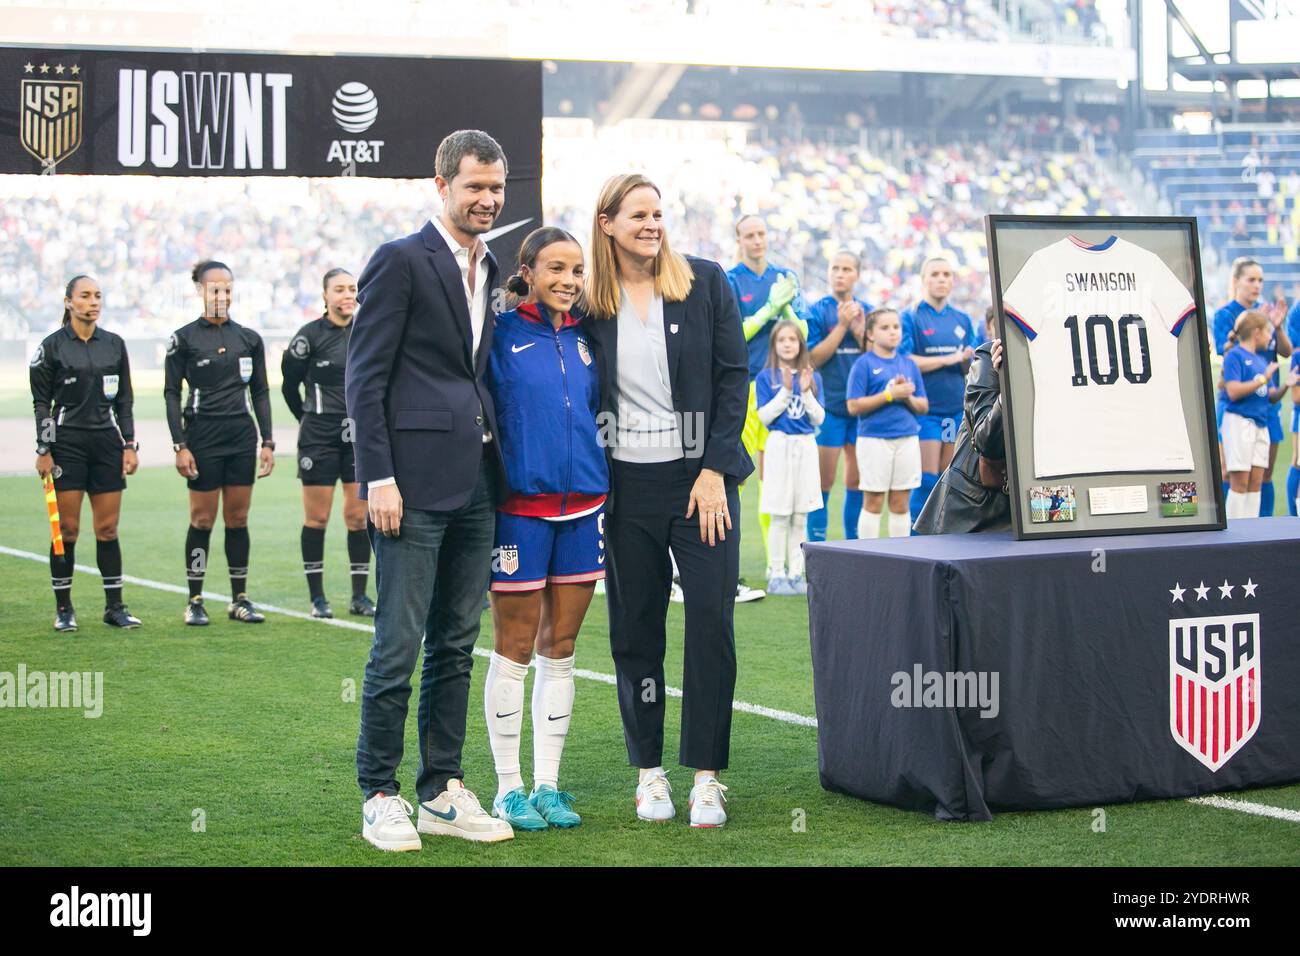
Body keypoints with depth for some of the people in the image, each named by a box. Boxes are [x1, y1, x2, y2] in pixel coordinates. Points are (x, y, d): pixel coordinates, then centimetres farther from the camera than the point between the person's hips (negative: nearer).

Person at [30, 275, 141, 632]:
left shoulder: (114, 344, 9)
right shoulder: (52, 346, -2)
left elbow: (124, 400, 12)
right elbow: (41, 402, -1)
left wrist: (129, 445, 5)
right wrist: (44, 450, -6)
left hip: (107, 442, 3)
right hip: (67, 442, -3)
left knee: (108, 528, 3)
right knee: (67, 529, -2)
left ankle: (114, 606, 9)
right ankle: (63, 609, 6)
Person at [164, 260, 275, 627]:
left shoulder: (249, 338, 8)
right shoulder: (184, 339, -2)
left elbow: (260, 393, 12)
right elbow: (171, 393, -2)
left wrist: (268, 442, 6)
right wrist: (180, 445, -9)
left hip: (242, 436, 3)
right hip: (203, 437, -3)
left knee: (238, 518, 6)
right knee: (203, 519, 0)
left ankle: (240, 599, 13)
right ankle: (195, 602, 8)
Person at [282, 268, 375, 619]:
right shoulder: (310, 336, -6)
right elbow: (289, 385, 4)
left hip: (360, 434, 4)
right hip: (319, 437, -3)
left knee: (359, 516, 3)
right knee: (317, 517, 1)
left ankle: (360, 596, 10)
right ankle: (317, 597, 8)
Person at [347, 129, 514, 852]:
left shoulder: (491, 270, 16)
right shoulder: (400, 262, -6)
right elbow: (365, 379, -9)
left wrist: (499, 465, 13)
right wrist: (378, 477, -15)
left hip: (477, 482, 7)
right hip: (415, 481, -7)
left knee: (456, 645, 11)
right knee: (399, 645, -4)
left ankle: (442, 792, 18)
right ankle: (380, 797, 6)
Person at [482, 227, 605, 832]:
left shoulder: (585, 338, 10)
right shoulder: (500, 334, -5)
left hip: (582, 507, 5)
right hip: (521, 505, -5)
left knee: (560, 651, 9)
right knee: (515, 651, 1)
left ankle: (548, 784, 16)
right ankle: (508, 788, 10)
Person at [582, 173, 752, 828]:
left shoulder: (705, 282, 1)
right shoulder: (589, 302, 4)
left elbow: (732, 375, -1)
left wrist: (715, 469, -8)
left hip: (700, 474, -1)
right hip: (626, 481, 1)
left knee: (711, 620, -6)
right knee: (635, 629, 5)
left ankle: (706, 775, 1)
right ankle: (649, 771, 16)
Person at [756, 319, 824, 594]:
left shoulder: (813, 377, 7)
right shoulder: (766, 377, -1)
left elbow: (818, 418, 3)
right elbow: (763, 417, -7)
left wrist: (806, 392, -11)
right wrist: (786, 391, -13)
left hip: (806, 446, 3)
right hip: (779, 445, -3)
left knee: (800, 516, 6)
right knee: (780, 516, -2)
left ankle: (796, 573, 12)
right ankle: (776, 574, 4)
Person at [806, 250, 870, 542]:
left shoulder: (866, 311, 9)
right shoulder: (818, 311, -2)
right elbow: (813, 359, -10)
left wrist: (859, 330, -9)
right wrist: (842, 326, -14)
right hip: (829, 407, -4)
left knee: (857, 480, 8)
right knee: (823, 481, -3)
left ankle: (854, 542, 16)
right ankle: (817, 543, 2)